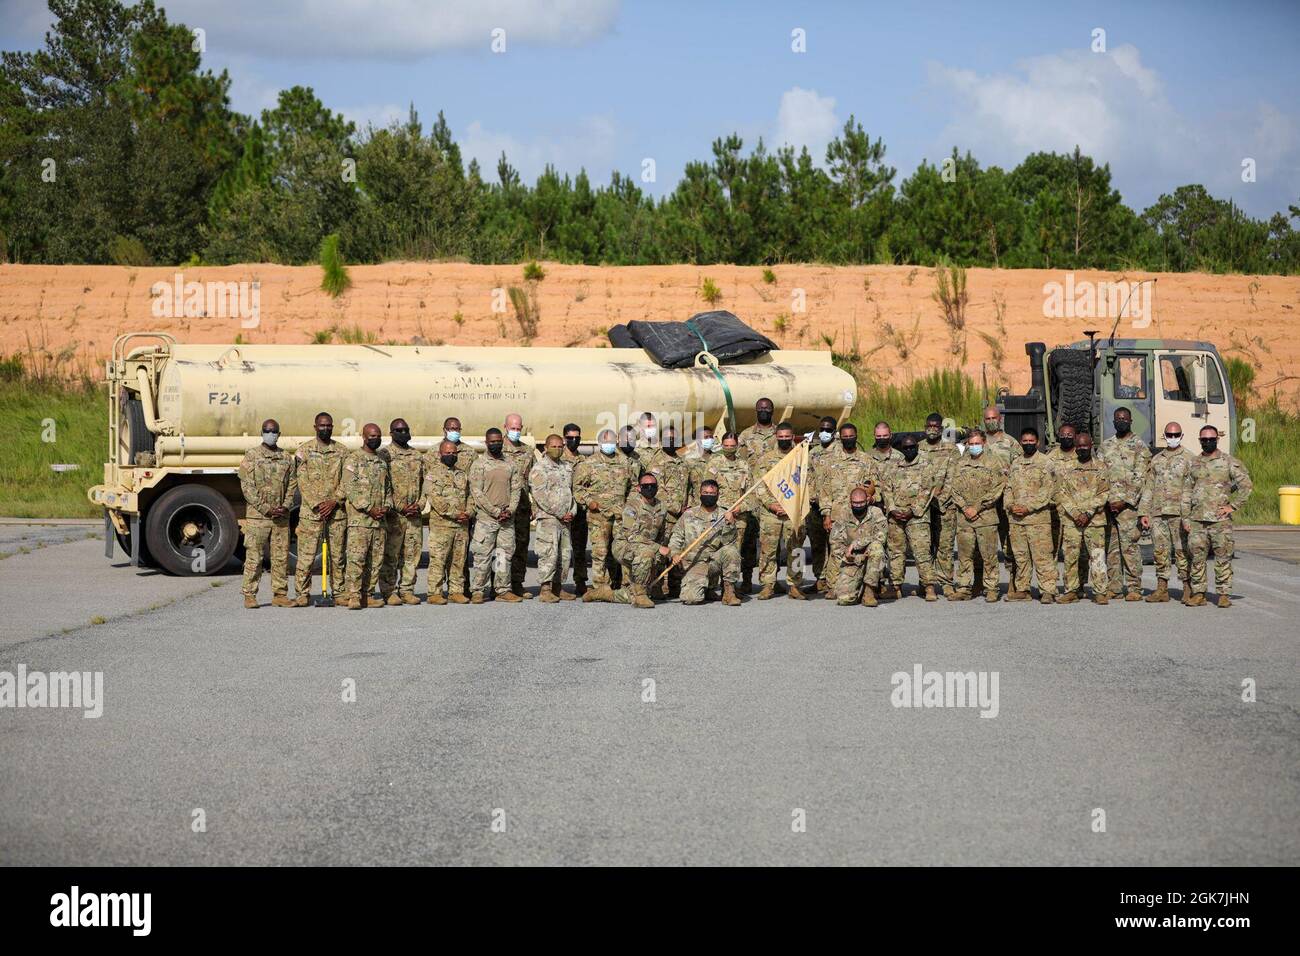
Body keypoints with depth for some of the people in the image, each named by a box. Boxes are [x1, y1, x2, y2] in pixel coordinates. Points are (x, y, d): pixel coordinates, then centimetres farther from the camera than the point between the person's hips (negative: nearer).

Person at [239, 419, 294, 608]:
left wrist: (285, 507, -5)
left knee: (281, 557, 5)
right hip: (257, 516, -4)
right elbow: (247, 486, -6)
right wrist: (266, 509, -12)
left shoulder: (286, 458, 12)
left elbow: (291, 485, 12)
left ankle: (280, 594, 11)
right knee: (254, 557, -3)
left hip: (281, 517, 4)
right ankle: (250, 595, 1)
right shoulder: (251, 456, 0)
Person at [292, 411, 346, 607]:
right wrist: (317, 505, -12)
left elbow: (346, 481, 4)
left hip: (337, 511, 2)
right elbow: (302, 481, -3)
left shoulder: (342, 451, 9)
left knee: (338, 555, 6)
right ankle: (302, 595, 1)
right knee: (306, 555, -4)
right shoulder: (304, 450, 3)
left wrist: (334, 501, -10)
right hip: (311, 512, -2)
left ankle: (339, 593, 13)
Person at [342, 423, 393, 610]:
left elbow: (388, 488, 23)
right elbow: (350, 489, -10)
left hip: (379, 520, 7)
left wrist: (386, 507, 3)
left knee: (375, 560, 5)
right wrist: (369, 509, -15)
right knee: (356, 559, -11)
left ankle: (366, 596, 11)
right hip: (359, 519, -7)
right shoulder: (353, 460, -2)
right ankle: (353, 596, -12)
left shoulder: (382, 462, 18)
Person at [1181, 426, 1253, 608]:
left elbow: (1246, 485, 0)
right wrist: (1185, 518, 7)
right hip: (1197, 520, 3)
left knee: (1223, 558, -3)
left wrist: (1233, 506, -7)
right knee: (1196, 558, 3)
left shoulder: (1228, 462, 1)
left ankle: (1224, 594, 2)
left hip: (1220, 520, -3)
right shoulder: (1193, 464, 13)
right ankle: (1198, 593, 9)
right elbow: (1186, 492, 14)